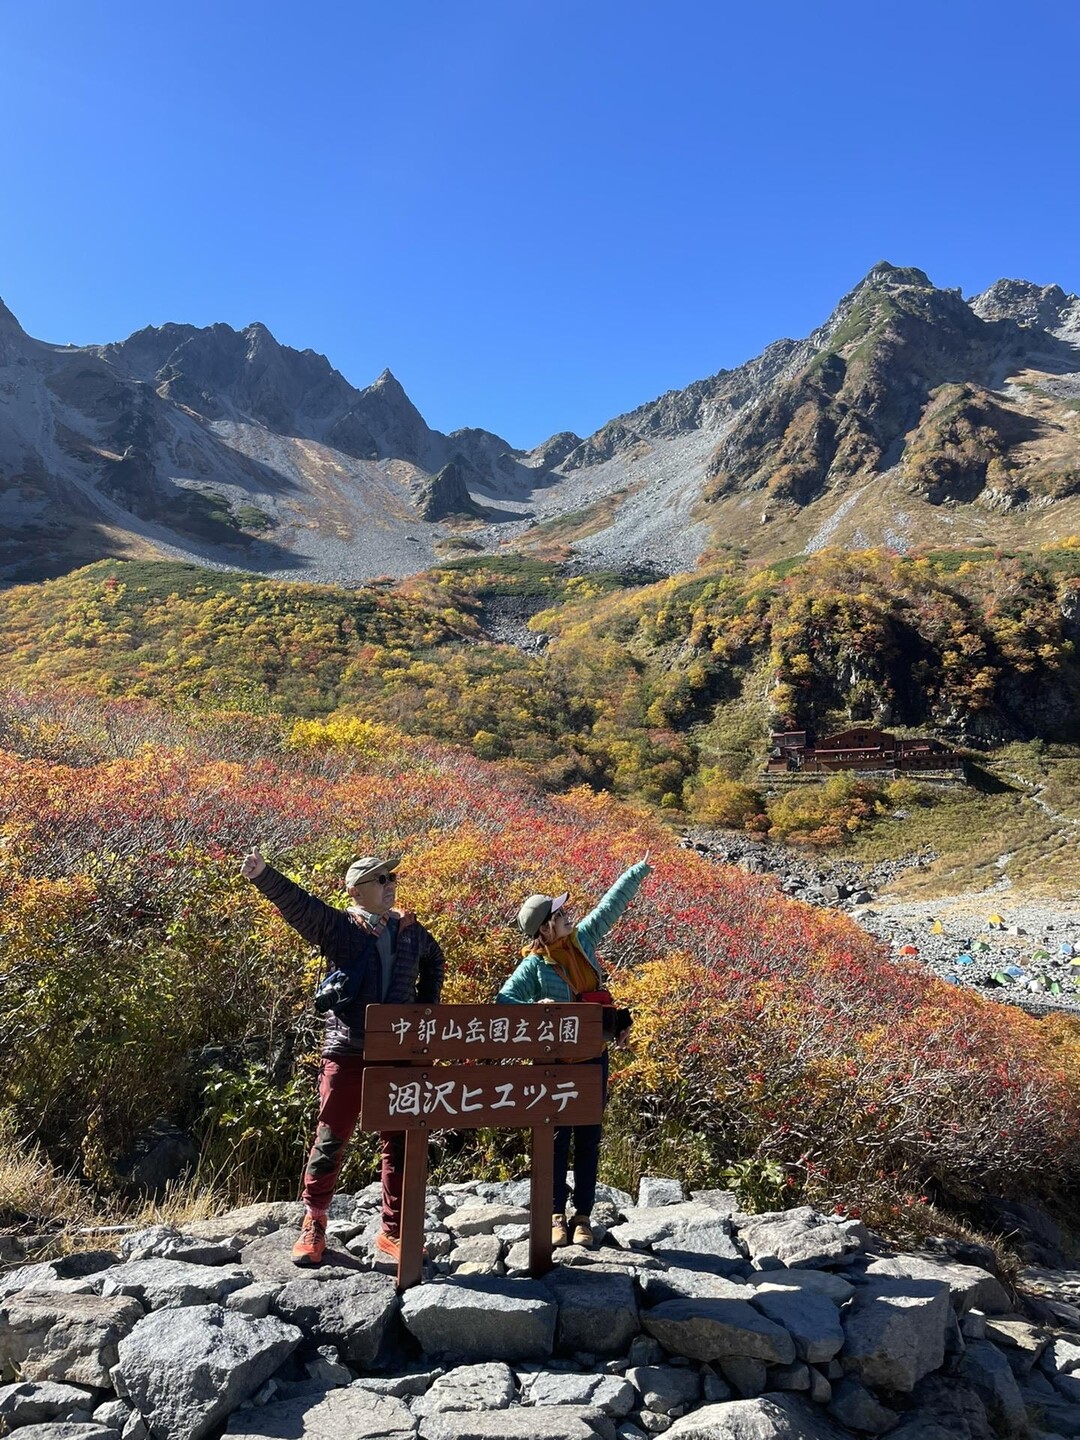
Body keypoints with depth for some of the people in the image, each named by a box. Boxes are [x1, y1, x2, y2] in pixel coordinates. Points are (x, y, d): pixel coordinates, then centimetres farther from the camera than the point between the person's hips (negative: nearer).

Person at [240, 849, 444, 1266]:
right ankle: (313, 1225, 23)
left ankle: (393, 1231, 23)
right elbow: (297, 902, -19)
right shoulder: (337, 927, -4)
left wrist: (428, 1004, 19)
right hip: (347, 1053, -3)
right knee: (331, 1140, 5)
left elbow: (434, 960, 29)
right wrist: (262, 875, -35)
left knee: (399, 1145, 9)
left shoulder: (410, 930, 9)